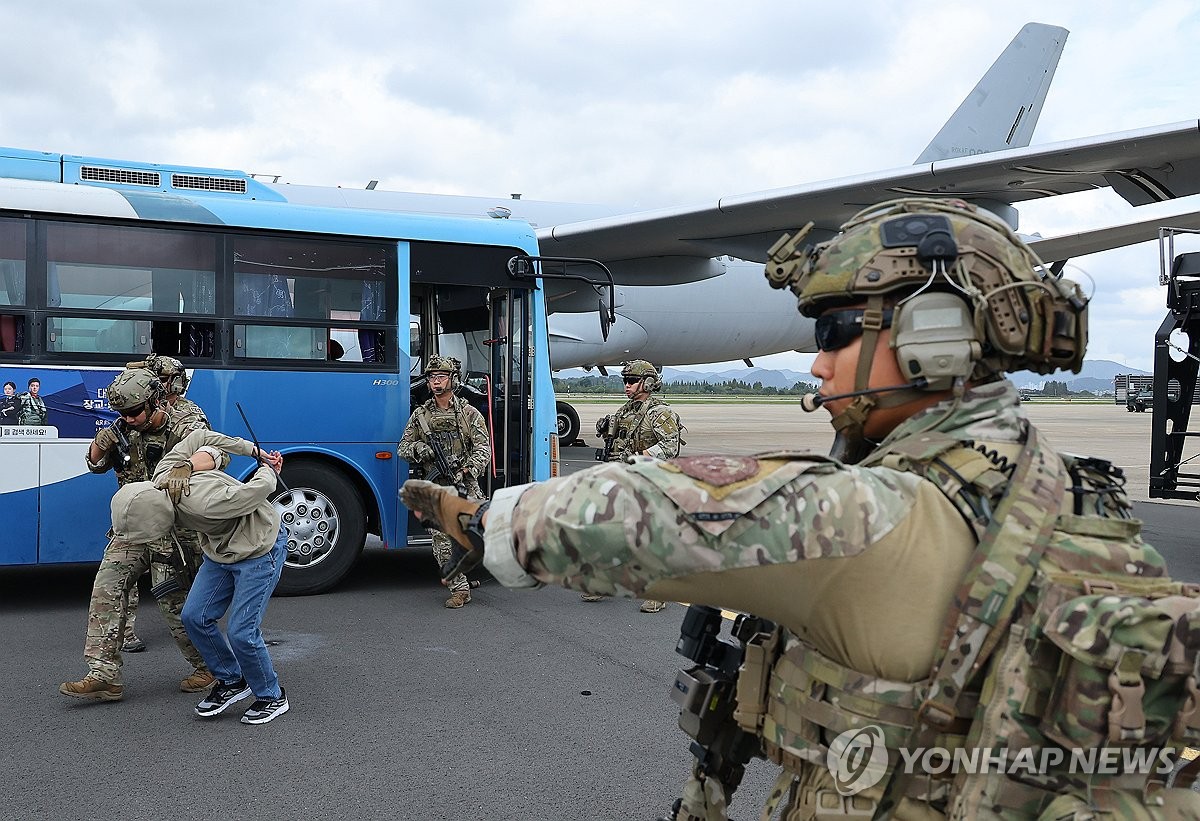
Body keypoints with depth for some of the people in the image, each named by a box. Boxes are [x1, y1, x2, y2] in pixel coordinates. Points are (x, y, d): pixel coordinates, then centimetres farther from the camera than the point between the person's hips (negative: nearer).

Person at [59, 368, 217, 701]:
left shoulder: (184, 431, -15)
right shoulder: (127, 430, 5)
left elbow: (218, 452, -34)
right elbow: (95, 464, 14)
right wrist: (102, 442, -10)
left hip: (170, 530, -6)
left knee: (173, 601, -5)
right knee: (106, 590, -5)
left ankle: (208, 666, 14)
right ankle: (103, 676, -1)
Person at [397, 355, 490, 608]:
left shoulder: (469, 414, 4)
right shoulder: (420, 415, 10)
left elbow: (483, 448, -3)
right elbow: (402, 448, 13)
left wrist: (467, 471, -19)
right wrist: (417, 449, -10)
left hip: (465, 487, -1)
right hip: (435, 490, 1)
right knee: (443, 544, -4)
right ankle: (460, 589, 6)